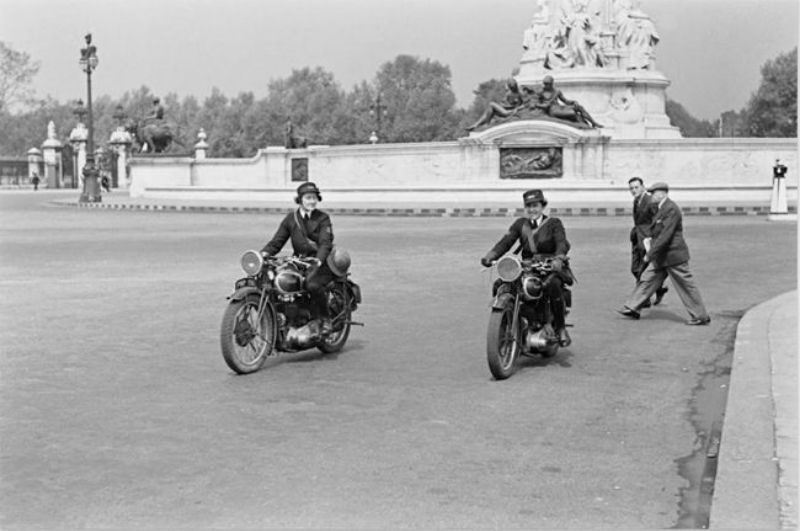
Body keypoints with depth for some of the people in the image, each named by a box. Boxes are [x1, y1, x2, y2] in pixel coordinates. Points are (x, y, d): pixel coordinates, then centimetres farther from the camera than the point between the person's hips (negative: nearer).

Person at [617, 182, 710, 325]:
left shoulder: (671, 209, -19)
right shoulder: (662, 208, 13)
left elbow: (666, 235, -25)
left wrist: (650, 253, -23)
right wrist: (651, 239, 9)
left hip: (674, 255, -10)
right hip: (662, 256, 10)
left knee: (686, 286, -2)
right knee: (646, 279, 8)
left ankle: (701, 316, 7)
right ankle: (632, 308, 13)